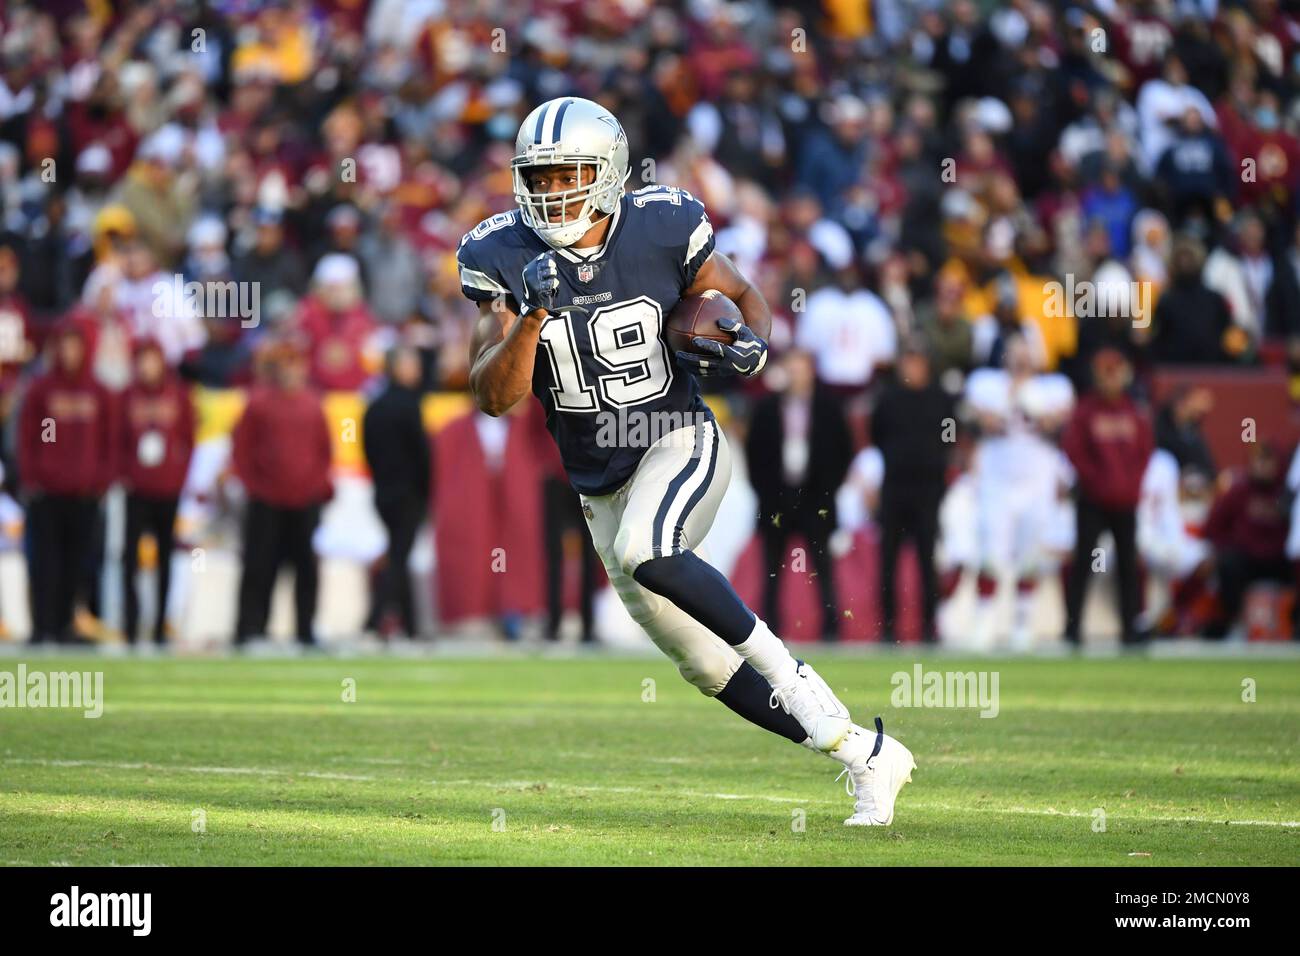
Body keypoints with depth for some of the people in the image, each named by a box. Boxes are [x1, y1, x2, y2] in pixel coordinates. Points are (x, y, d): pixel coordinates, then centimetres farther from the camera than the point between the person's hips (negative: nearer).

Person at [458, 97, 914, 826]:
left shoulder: (661, 230, -11)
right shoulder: (506, 259, -8)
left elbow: (743, 295, 6)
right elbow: (496, 397, -14)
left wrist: (753, 346, -16)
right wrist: (533, 314, -29)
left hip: (682, 445, -4)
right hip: (602, 487, 4)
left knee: (645, 551, -37)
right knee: (708, 668, 6)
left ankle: (785, 669, -18)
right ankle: (869, 757, 20)